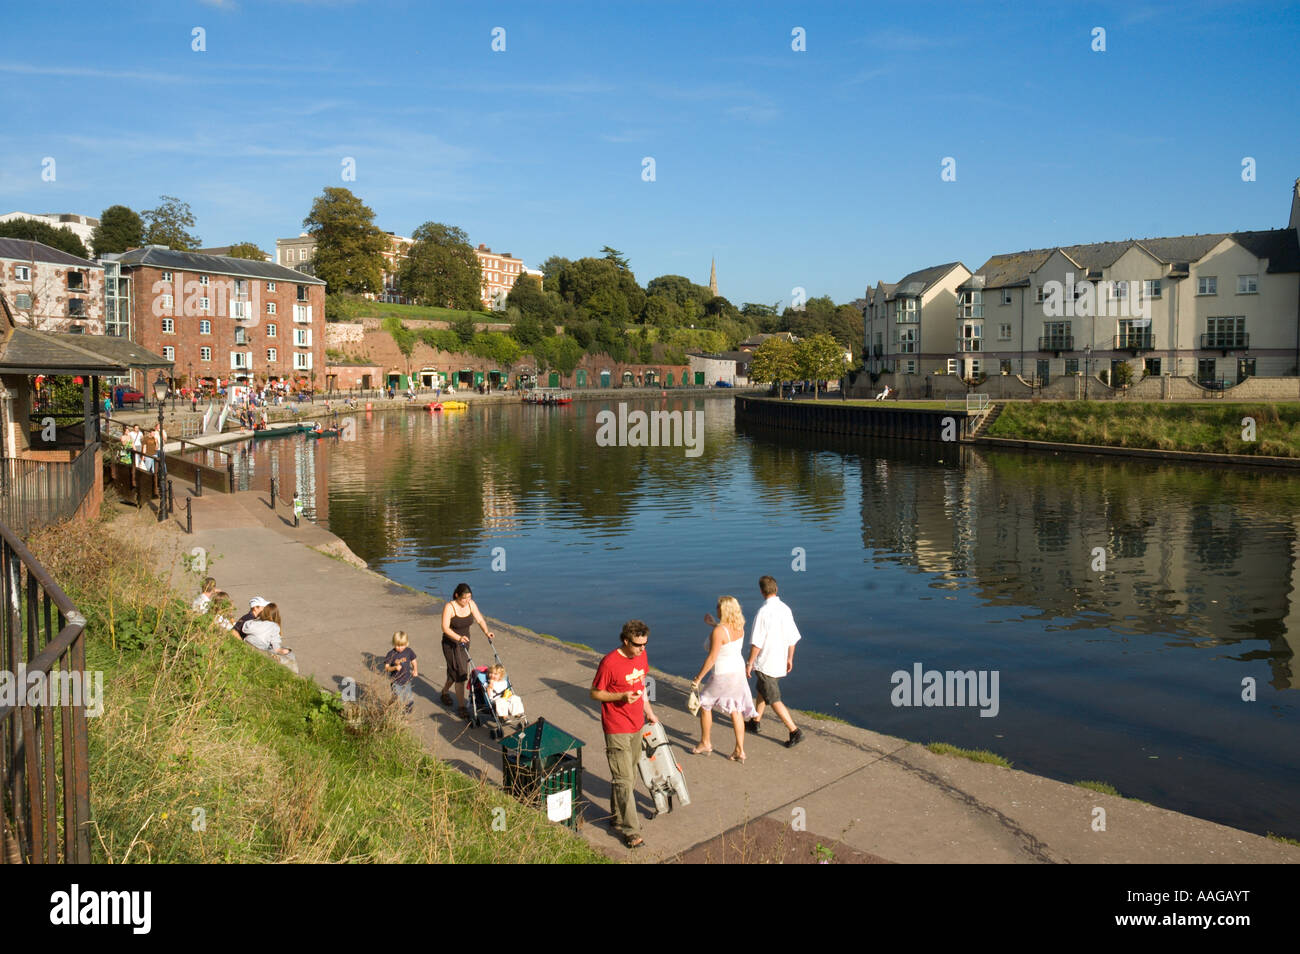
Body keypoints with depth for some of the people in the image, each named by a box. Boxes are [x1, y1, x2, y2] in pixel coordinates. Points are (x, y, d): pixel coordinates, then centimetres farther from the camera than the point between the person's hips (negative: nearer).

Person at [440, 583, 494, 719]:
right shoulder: (449, 607, -21)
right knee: (460, 674, -10)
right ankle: (461, 706, -2)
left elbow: (480, 619, -2)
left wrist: (487, 631, -20)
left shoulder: (471, 604, -4)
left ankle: (444, 692, 46)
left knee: (454, 672, 19)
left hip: (465, 642, 6)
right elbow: (445, 628, -27)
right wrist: (459, 638, -41)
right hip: (451, 643, -6)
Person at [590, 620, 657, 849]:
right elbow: (594, 693, -12)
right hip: (616, 729, -7)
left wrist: (649, 712, 20)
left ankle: (619, 817, 33)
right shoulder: (609, 663, -20)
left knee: (629, 775, 18)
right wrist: (621, 697, -24)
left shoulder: (641, 656, 2)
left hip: (637, 725, 7)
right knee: (623, 779, -5)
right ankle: (630, 830, 1)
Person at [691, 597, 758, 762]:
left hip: (723, 675, -7)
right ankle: (740, 750, 15)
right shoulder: (739, 626, -2)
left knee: (705, 704, 16)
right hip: (738, 670, 7)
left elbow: (711, 658, -22)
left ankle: (705, 744, 29)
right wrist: (712, 623, 30)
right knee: (735, 710, 14)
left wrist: (698, 678, -13)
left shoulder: (718, 631, -25)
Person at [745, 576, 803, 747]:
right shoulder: (785, 609, 0)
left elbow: (756, 643, -21)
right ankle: (754, 723, 38)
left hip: (765, 663, -8)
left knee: (774, 700, 0)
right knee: (761, 690, 26)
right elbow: (792, 638, 6)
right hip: (780, 661, 8)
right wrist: (790, 658, 18)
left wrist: (749, 663, -10)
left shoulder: (762, 612, -22)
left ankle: (795, 731, -2)